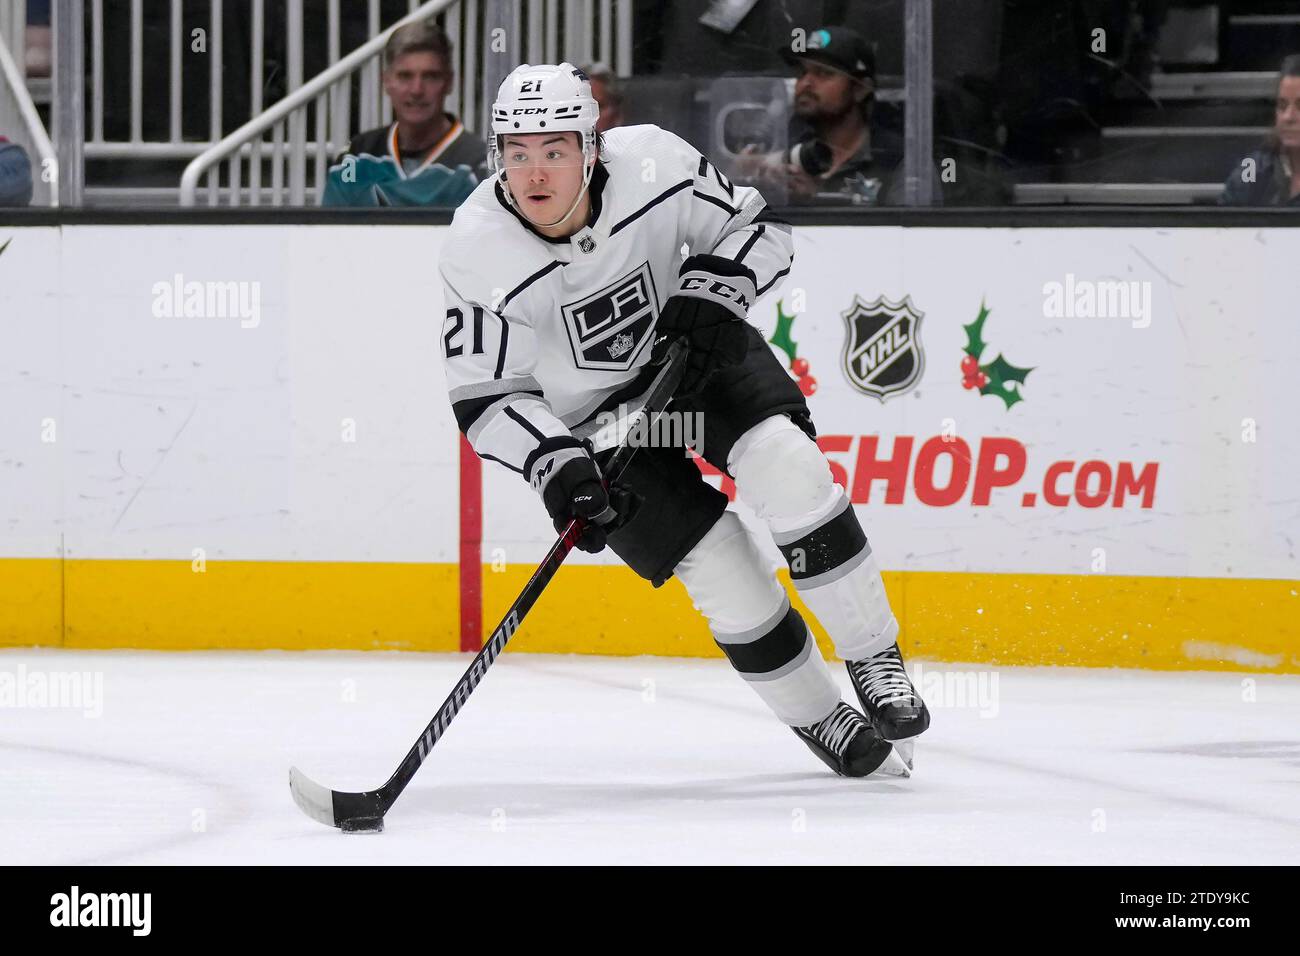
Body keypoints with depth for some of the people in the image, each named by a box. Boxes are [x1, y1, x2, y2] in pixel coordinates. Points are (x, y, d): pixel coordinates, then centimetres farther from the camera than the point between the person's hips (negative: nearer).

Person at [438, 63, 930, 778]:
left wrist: (711, 289, -25)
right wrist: (557, 466, -31)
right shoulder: (479, 256, -25)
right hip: (594, 422, -1)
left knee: (784, 464, -24)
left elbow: (759, 228, -7)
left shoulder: (653, 163, -22)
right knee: (716, 561, -12)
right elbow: (485, 397, -19)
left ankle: (873, 659, -9)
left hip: (693, 349, 1)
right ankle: (815, 717, 9)